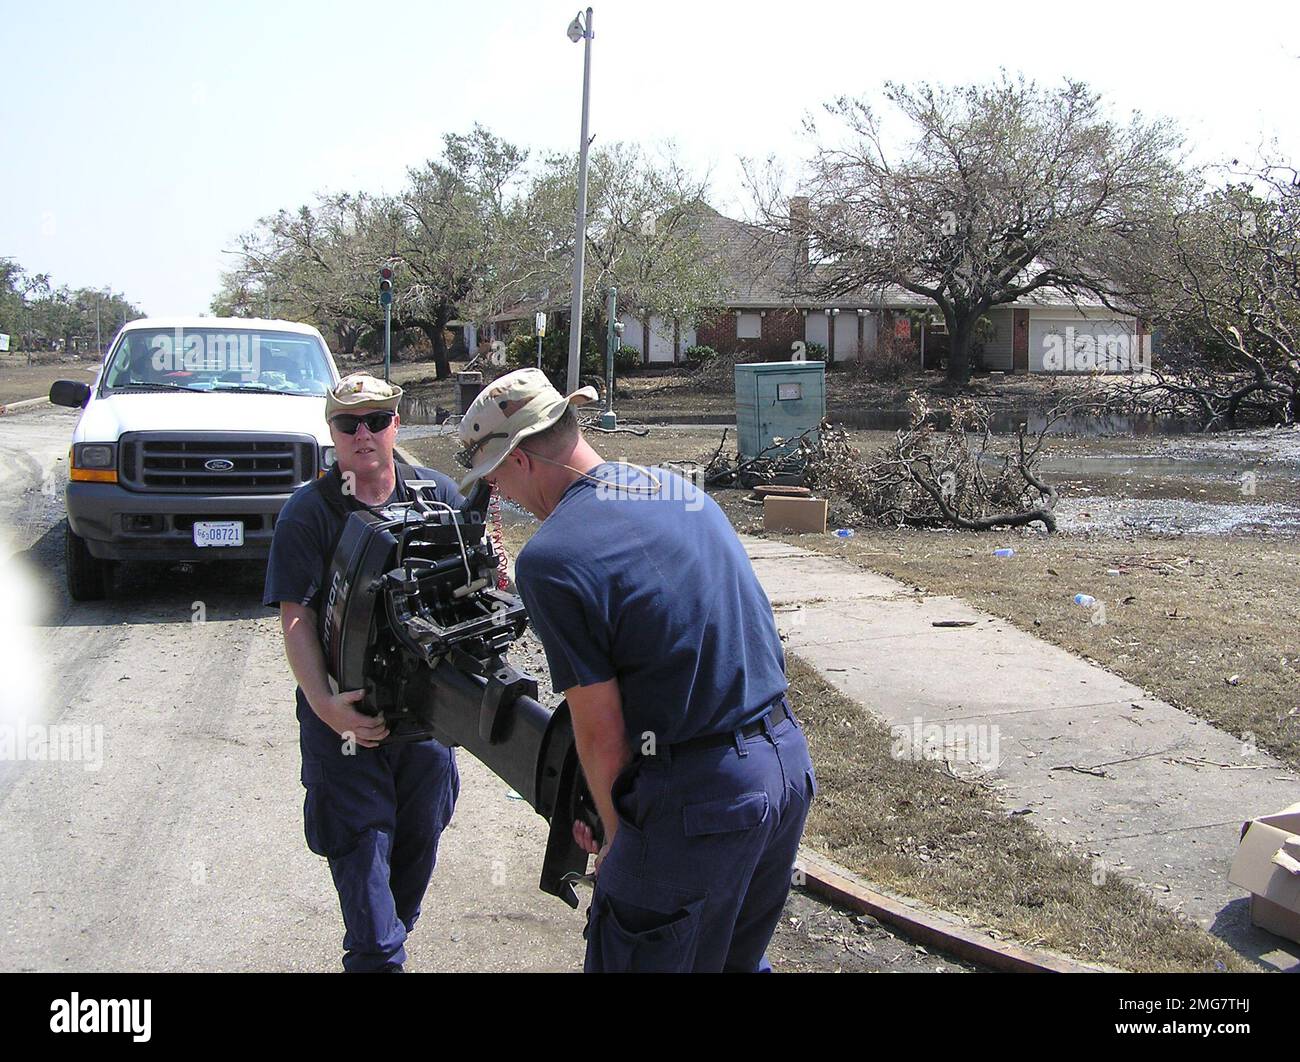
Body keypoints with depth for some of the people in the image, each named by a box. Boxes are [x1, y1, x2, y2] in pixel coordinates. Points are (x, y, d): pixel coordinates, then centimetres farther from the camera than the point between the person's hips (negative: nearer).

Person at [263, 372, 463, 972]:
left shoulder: (438, 495, 2)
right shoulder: (308, 512, -6)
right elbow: (295, 618, -12)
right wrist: (324, 703, -25)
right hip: (344, 710, -3)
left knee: (421, 834, 17)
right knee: (363, 842, -2)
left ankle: (394, 933, 39)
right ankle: (377, 957, 11)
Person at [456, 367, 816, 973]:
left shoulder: (549, 559, -16)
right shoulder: (680, 490, 9)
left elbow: (602, 735, -13)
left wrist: (617, 836, 5)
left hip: (699, 796, -8)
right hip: (789, 763, 8)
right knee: (737, 958, 25)